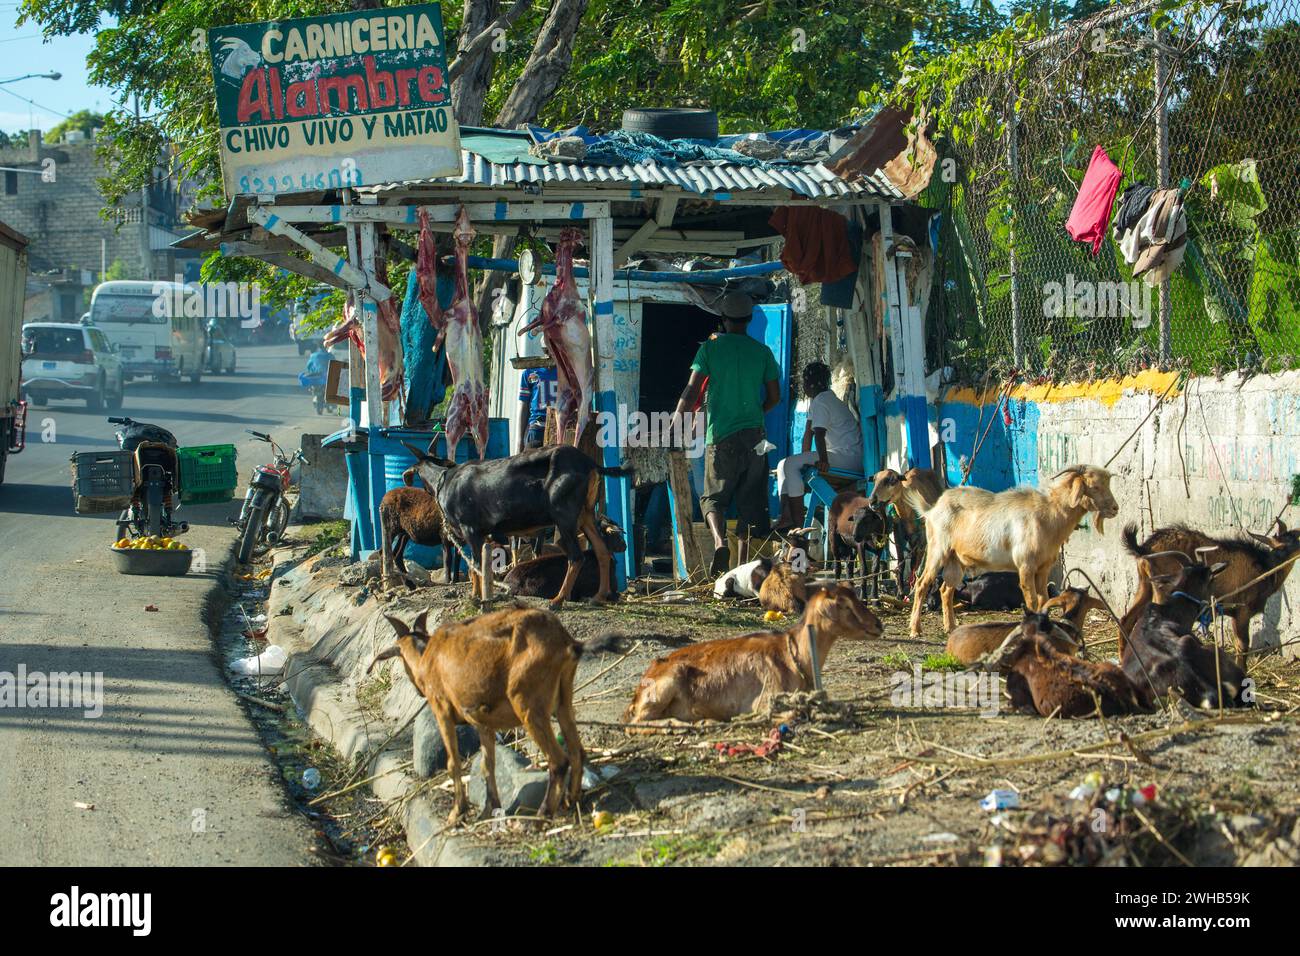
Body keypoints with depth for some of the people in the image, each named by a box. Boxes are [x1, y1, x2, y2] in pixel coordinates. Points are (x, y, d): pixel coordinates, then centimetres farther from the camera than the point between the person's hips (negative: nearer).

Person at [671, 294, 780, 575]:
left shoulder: (711, 348, -1)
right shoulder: (762, 351, 5)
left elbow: (692, 391, -5)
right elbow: (774, 397, 10)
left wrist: (677, 419, 7)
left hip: (721, 436, -2)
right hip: (754, 435, 2)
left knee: (714, 496, 8)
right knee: (750, 501, 7)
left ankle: (720, 541, -20)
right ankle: (743, 562, 3)